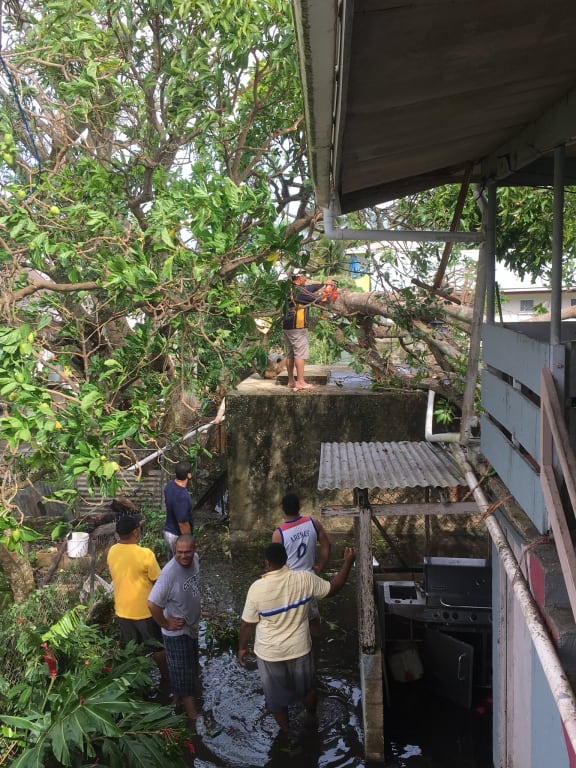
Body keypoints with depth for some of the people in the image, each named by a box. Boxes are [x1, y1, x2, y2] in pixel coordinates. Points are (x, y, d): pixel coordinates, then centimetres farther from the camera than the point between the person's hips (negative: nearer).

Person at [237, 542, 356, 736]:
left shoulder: (257, 588, -23)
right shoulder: (304, 579, -19)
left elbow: (248, 624, -12)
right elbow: (333, 588, -4)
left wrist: (242, 648, 4)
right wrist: (348, 562, 4)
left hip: (269, 653, -2)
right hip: (299, 648, 2)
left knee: (276, 695, 23)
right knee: (306, 686, 30)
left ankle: (286, 731, 41)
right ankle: (312, 717, 53)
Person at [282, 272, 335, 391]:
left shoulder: (291, 289, 11)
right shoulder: (299, 290, -15)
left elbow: (309, 288, 21)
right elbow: (315, 298, -7)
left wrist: (323, 284, 22)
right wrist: (323, 292, 12)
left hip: (287, 326, 9)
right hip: (297, 327, -9)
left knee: (290, 354, 12)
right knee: (300, 353, -8)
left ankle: (291, 381, 17)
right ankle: (300, 382, -10)